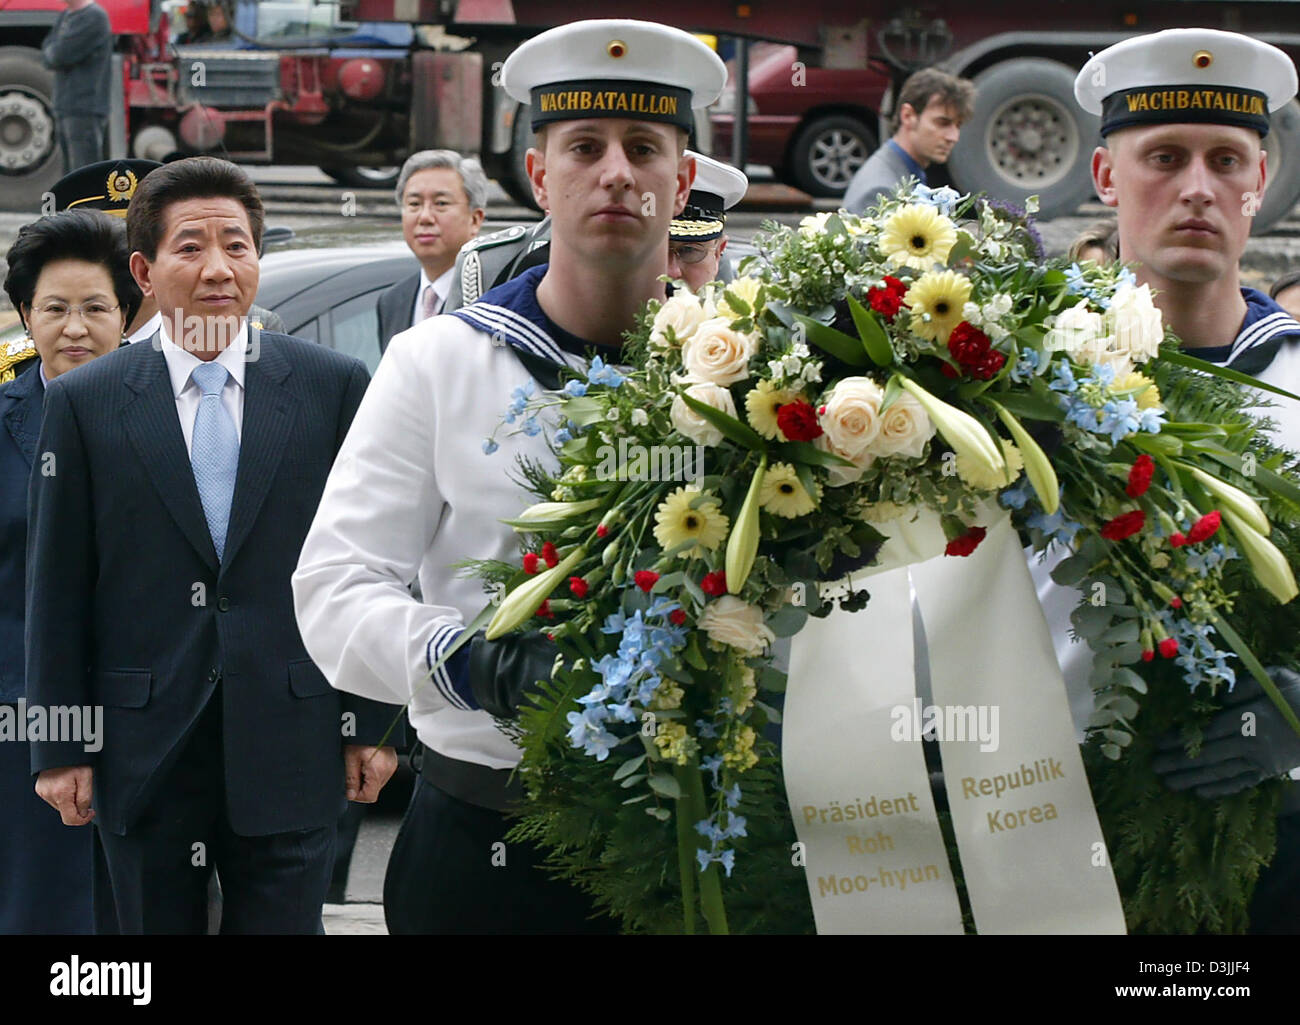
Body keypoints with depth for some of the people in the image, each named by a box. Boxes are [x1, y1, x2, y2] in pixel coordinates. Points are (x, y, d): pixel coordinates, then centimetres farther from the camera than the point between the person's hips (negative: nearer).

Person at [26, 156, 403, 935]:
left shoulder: (334, 387, 1)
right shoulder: (85, 403, 2)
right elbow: (58, 587, 2)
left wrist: (374, 725, 2)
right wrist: (60, 749, 0)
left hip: (292, 748, 0)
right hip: (144, 752, 0)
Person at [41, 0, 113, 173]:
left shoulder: (94, 17, -12)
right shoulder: (64, 17, 17)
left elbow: (61, 55, -17)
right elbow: (45, 56, 12)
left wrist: (51, 52, 3)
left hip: (86, 112, -9)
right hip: (65, 109, 9)